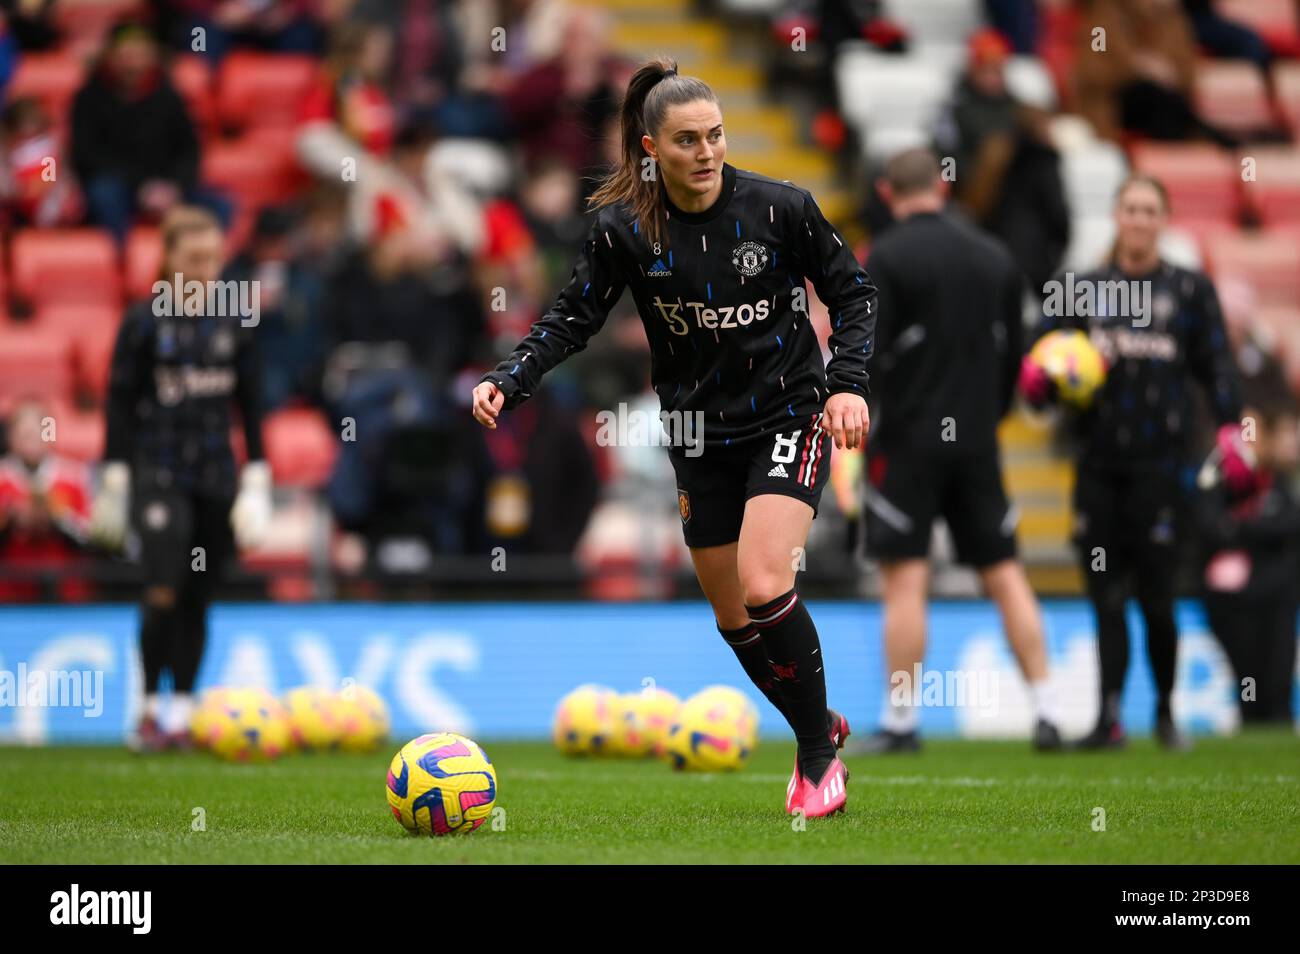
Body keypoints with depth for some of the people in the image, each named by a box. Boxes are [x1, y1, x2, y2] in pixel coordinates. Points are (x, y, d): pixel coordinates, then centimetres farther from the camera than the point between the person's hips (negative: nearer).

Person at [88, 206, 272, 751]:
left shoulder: (233, 323, 8)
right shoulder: (144, 322, -2)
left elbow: (250, 405, 14)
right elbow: (119, 402, 0)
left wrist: (257, 479, 10)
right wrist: (113, 478, -3)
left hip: (216, 477, 4)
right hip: (158, 474, -4)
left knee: (197, 599, 5)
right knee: (164, 592, -14)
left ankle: (181, 714, 12)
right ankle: (151, 710, -3)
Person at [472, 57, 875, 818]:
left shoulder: (780, 208, -12)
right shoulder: (625, 229, -7)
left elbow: (854, 292, -1)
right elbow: (573, 318, 0)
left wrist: (849, 382, -14)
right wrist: (509, 383, -15)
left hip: (791, 417, -4)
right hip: (701, 435, 4)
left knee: (763, 585, -22)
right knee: (733, 618, 8)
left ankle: (818, 756, -5)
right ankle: (821, 730, 33)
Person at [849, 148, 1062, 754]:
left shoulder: (886, 258, -7)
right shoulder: (995, 258, 9)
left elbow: (866, 353, -12)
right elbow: (1013, 353, 14)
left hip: (909, 438, -5)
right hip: (975, 442, 5)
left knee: (905, 580, -3)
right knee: (1004, 574, 8)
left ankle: (900, 723, -3)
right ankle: (1047, 714, 4)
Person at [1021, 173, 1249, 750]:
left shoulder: (1190, 291, 8)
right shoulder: (1082, 289, 11)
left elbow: (1217, 369, 5)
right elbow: (1036, 361, 10)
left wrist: (1231, 436, -7)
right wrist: (1039, 379, -13)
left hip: (1159, 461, -2)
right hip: (1098, 461, 2)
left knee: (1154, 594, -4)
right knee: (1106, 596, -1)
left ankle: (1166, 712, 12)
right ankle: (1110, 717, -1)